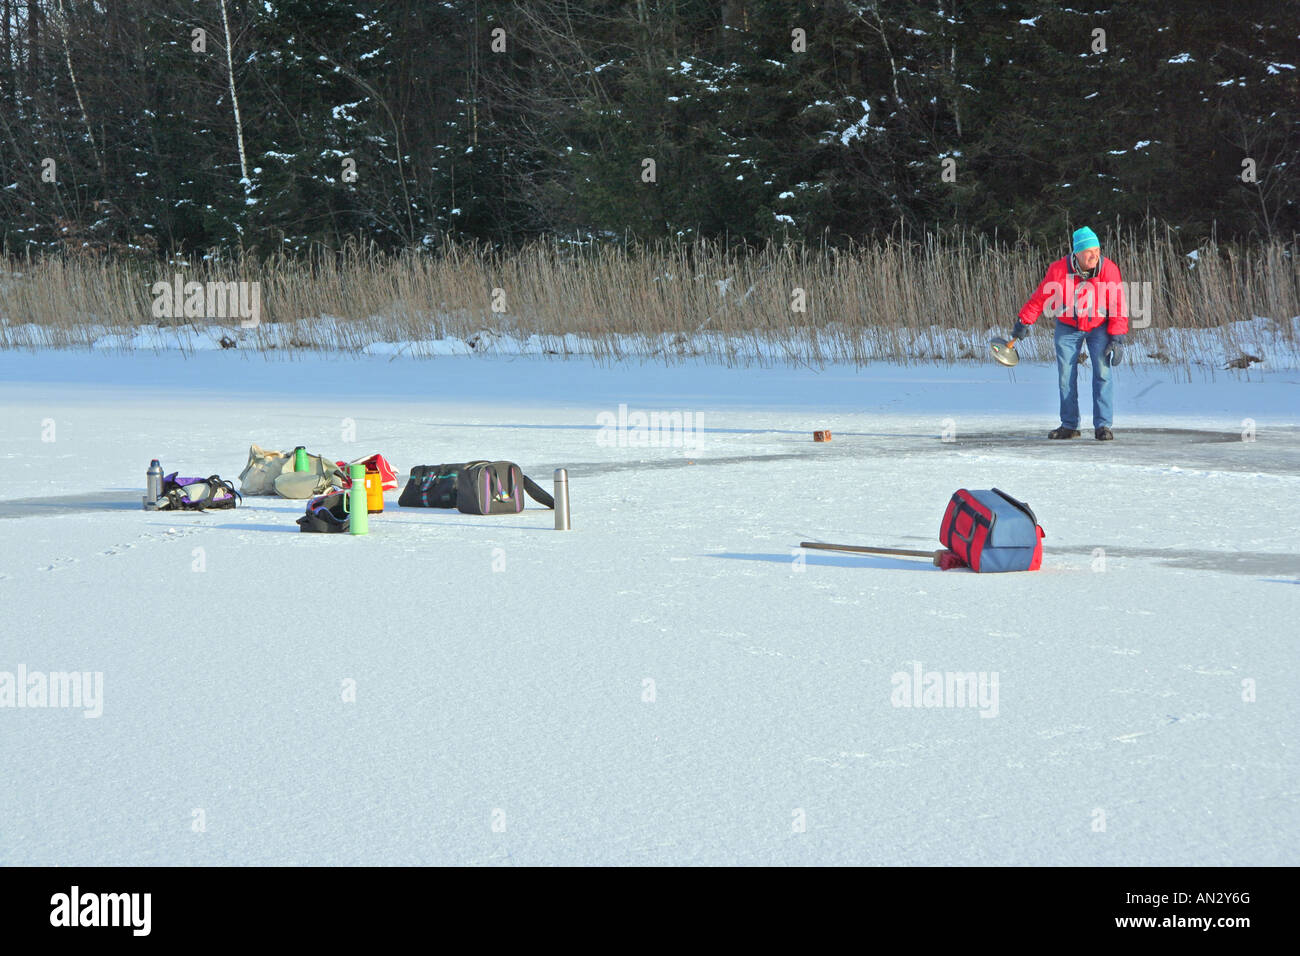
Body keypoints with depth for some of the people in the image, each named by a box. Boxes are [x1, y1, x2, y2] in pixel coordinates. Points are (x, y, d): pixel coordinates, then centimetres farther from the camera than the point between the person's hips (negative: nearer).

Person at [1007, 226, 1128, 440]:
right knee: (1066, 375, 1)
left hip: (1099, 326, -1)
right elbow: (1040, 298, -7)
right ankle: (1069, 426, 11)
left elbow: (1118, 306, -15)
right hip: (1068, 327, 1)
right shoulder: (1059, 270, -20)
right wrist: (1024, 322, -5)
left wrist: (1117, 338, -18)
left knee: (1103, 372, -12)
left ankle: (1103, 425, -8)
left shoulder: (1108, 270, -20)